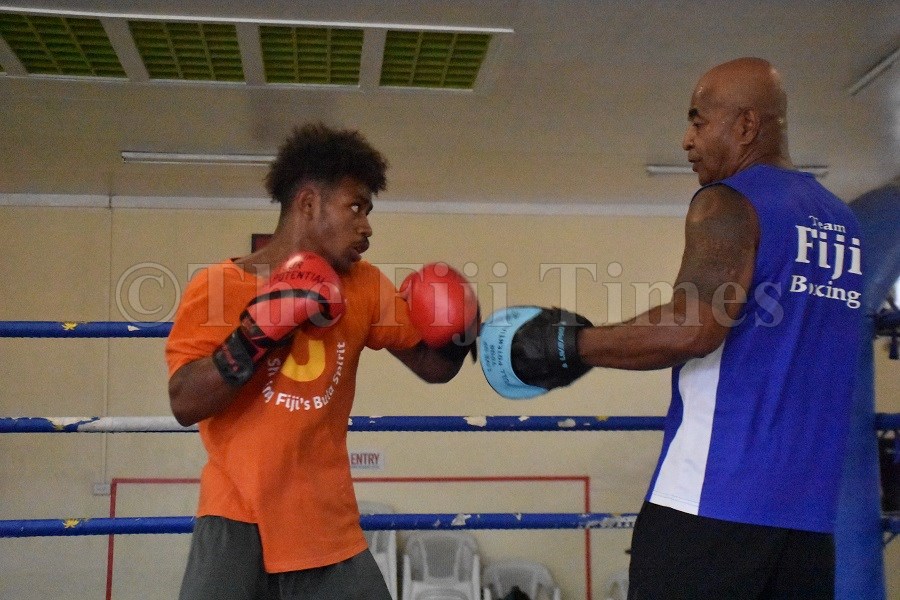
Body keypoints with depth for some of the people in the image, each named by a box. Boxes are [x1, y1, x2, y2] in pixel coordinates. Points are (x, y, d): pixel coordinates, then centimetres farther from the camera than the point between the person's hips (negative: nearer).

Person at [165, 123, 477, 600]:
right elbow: (184, 405, -13)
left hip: (330, 528, 4)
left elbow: (431, 366, 11)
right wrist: (259, 330, -21)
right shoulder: (218, 286, -5)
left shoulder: (362, 286, 5)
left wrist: (459, 333, -10)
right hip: (238, 519, -3)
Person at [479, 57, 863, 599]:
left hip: (714, 494, -7)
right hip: (808, 505, 8)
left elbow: (693, 327, -21)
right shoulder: (844, 225, 16)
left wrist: (568, 346, -10)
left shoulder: (729, 203, -7)